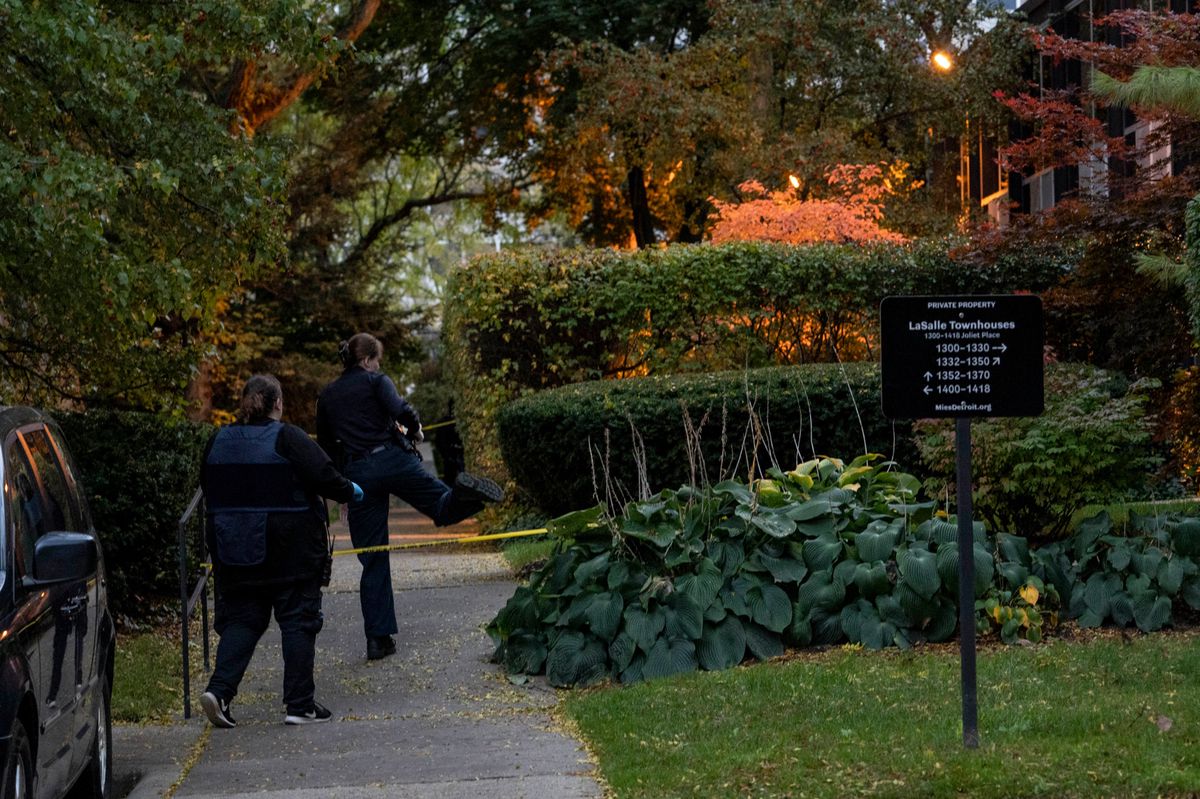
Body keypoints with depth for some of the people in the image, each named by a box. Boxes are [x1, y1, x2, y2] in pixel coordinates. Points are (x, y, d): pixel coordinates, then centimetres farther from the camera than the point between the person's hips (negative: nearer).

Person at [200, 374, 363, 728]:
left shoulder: (218, 441, 5)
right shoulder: (288, 438, -11)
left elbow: (208, 490, 15)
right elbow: (324, 477, -14)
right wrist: (350, 491, 5)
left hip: (233, 550, 5)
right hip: (291, 551, -4)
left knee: (241, 619, 11)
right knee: (297, 620, 4)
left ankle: (219, 689, -8)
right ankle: (300, 705, 6)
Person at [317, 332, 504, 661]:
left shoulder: (327, 395, 16)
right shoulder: (376, 381, 4)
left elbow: (325, 445, 21)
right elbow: (402, 411, -13)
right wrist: (415, 431, 7)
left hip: (357, 473, 3)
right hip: (393, 459, -3)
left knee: (372, 560, 6)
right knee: (443, 507, 11)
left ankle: (378, 638, 2)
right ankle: (464, 492, -27)